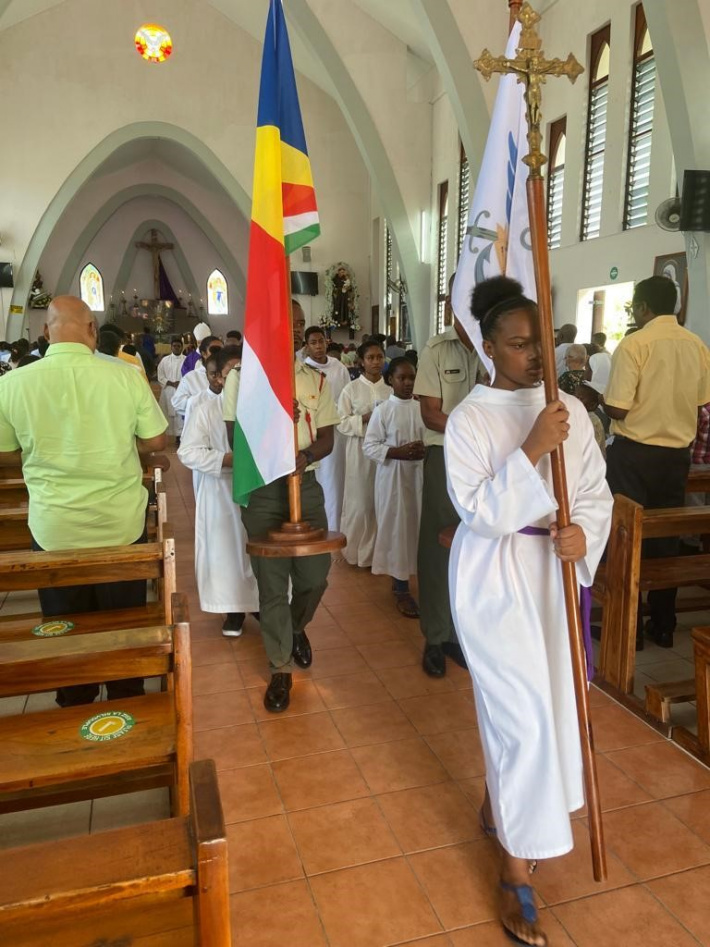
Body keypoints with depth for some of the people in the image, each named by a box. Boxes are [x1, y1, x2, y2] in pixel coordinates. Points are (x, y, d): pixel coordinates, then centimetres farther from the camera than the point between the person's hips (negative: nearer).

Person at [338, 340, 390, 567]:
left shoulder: (390, 389, 7)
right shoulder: (351, 388, -1)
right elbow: (341, 422, -4)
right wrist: (365, 418, -14)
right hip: (360, 451, -3)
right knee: (360, 501, 1)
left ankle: (377, 549, 20)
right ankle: (356, 550, 16)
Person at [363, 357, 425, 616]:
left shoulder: (421, 408, 6)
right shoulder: (382, 410, -5)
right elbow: (369, 446, -7)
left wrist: (425, 449, -12)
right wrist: (398, 452, -18)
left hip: (417, 474, 4)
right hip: (392, 476, -4)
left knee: (416, 527, 6)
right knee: (396, 528, 1)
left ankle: (401, 578, 25)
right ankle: (401, 590, 11)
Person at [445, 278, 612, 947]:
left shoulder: (569, 409, 2)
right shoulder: (469, 419, -12)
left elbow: (597, 490, 3)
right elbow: (480, 512, -19)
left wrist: (583, 532, -17)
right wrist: (532, 450, -27)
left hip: (555, 572, 5)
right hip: (495, 579, -5)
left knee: (545, 704, 18)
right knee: (524, 717, -2)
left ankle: (496, 808, 46)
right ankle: (516, 873, 19)